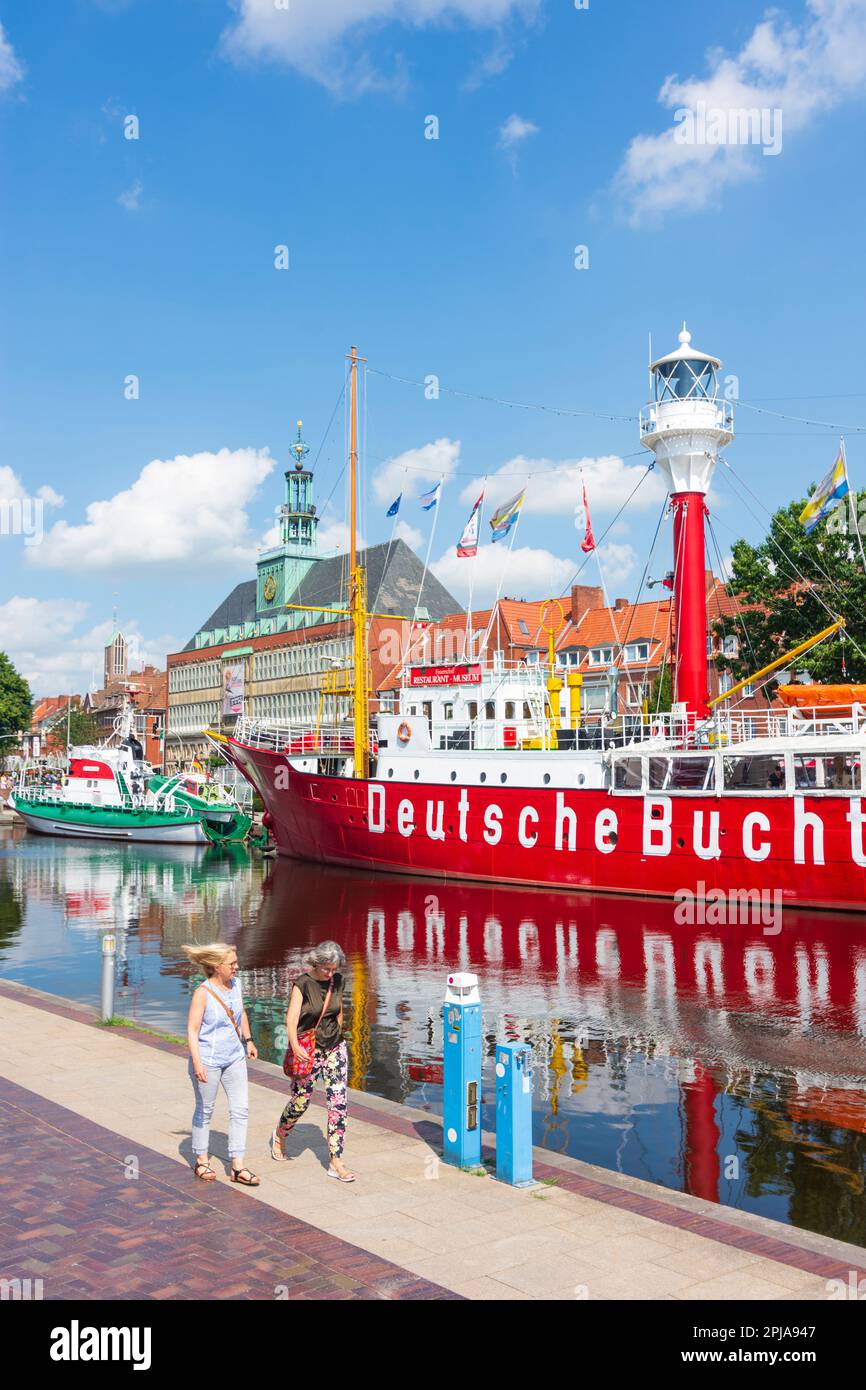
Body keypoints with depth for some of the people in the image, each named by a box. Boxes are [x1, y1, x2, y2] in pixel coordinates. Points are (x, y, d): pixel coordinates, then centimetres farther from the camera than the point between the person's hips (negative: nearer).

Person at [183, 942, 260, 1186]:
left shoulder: (235, 983, 0)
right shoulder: (203, 993, -18)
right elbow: (192, 1030, -19)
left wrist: (248, 1040, 23)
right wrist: (197, 1063, -26)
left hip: (234, 1058, 6)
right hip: (208, 1060, -6)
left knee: (240, 1109, 1)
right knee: (205, 1111, 11)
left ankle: (237, 1167, 7)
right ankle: (202, 1161, 29)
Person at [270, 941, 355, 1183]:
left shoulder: (337, 981, 1)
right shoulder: (303, 984, -14)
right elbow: (291, 1019, -23)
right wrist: (295, 1046, -38)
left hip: (335, 1048, 4)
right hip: (308, 1051, -4)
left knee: (339, 1102, -5)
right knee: (300, 1102, 7)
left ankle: (336, 1163, -1)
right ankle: (280, 1135, 40)